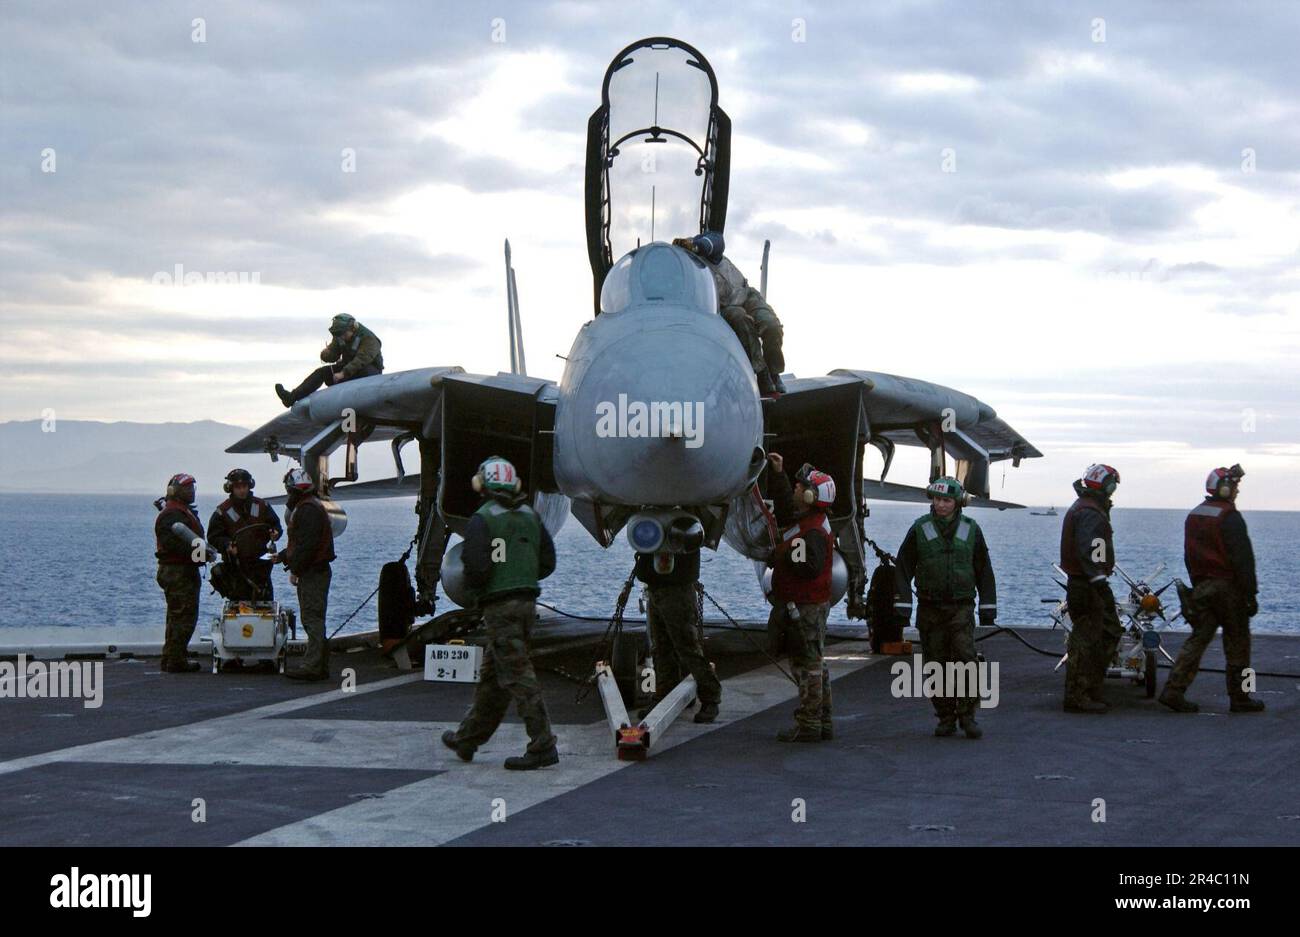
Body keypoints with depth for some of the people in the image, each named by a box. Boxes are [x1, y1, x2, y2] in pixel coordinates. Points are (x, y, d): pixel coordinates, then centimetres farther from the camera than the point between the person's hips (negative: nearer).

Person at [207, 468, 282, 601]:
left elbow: (276, 525, 15)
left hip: (260, 564, 2)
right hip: (236, 567, -2)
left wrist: (275, 533, -8)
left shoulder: (262, 506, 7)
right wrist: (226, 545, -19)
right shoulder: (222, 511, 1)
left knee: (265, 601, 2)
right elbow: (213, 536, 0)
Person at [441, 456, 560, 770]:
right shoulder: (530, 516, 11)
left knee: (518, 675, -7)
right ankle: (467, 739, 28)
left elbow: (477, 568, -19)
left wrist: (471, 584, 3)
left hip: (499, 605, -8)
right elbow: (548, 562, 12)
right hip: (527, 601, 8)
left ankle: (543, 747, -11)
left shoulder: (481, 520, -11)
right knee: (491, 675, 17)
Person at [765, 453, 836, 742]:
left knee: (807, 665, -7)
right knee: (816, 665, 15)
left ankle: (808, 726, -4)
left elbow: (810, 568, -31)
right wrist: (777, 473, 26)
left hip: (805, 608, -11)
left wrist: (783, 557, -17)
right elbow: (783, 504, 30)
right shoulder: (803, 520, 11)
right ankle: (823, 723, 22)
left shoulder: (813, 533, -20)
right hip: (808, 606, 11)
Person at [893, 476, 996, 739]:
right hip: (930, 608, 1)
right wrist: (903, 604, -2)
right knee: (936, 664, 3)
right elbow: (904, 567, 4)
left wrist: (988, 607, 8)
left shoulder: (971, 529, 5)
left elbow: (984, 570, 11)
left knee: (965, 658, -12)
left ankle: (967, 715, -6)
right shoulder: (920, 529, 2)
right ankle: (946, 717, 12)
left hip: (961, 607, -1)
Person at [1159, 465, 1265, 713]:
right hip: (1227, 586, -7)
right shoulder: (1229, 517, -13)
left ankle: (1173, 690, -3)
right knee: (1237, 643, 4)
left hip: (1201, 588, 7)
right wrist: (1250, 594, -14)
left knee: (1198, 638, 7)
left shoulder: (1193, 516, 12)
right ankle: (1239, 697, 9)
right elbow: (1242, 557, -16)